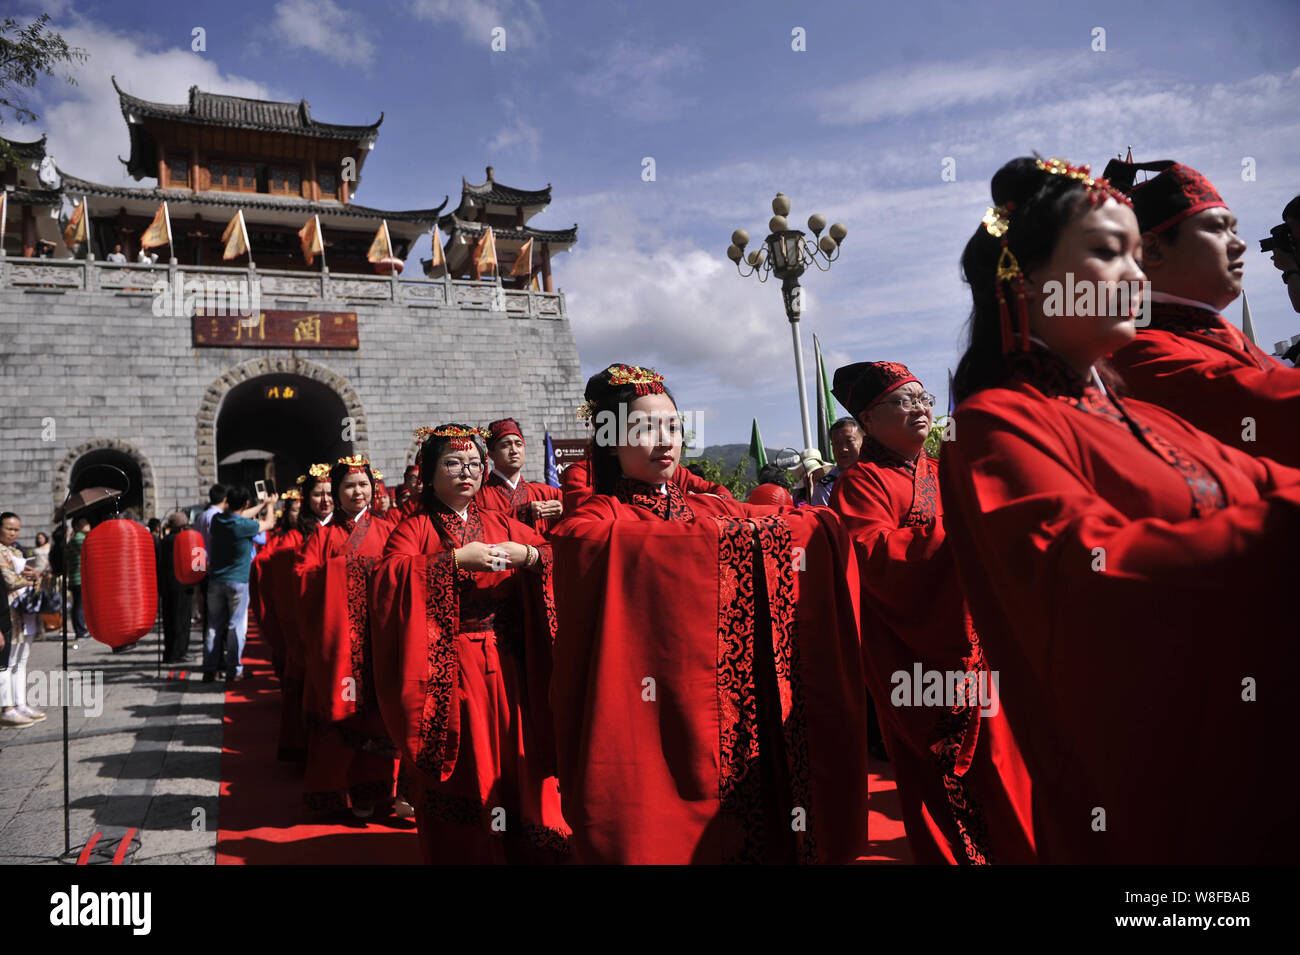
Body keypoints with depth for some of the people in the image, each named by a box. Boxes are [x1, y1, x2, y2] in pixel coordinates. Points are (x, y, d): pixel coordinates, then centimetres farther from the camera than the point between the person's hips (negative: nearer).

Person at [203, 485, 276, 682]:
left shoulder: (218, 519, 0)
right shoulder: (244, 526, -16)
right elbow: (268, 524, 4)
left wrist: (262, 505, 31)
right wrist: (270, 505, 23)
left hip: (215, 580, 5)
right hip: (238, 582, -5)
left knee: (214, 626, 10)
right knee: (236, 626, 1)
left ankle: (209, 670, 13)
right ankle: (233, 671, 3)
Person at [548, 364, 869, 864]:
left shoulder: (709, 509, 13)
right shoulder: (593, 522, -1)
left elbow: (821, 525, 3)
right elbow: (635, 548, -23)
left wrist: (820, 522, -17)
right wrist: (739, 534, -24)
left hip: (739, 725, 5)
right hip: (652, 730, -4)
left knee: (758, 833, 8)